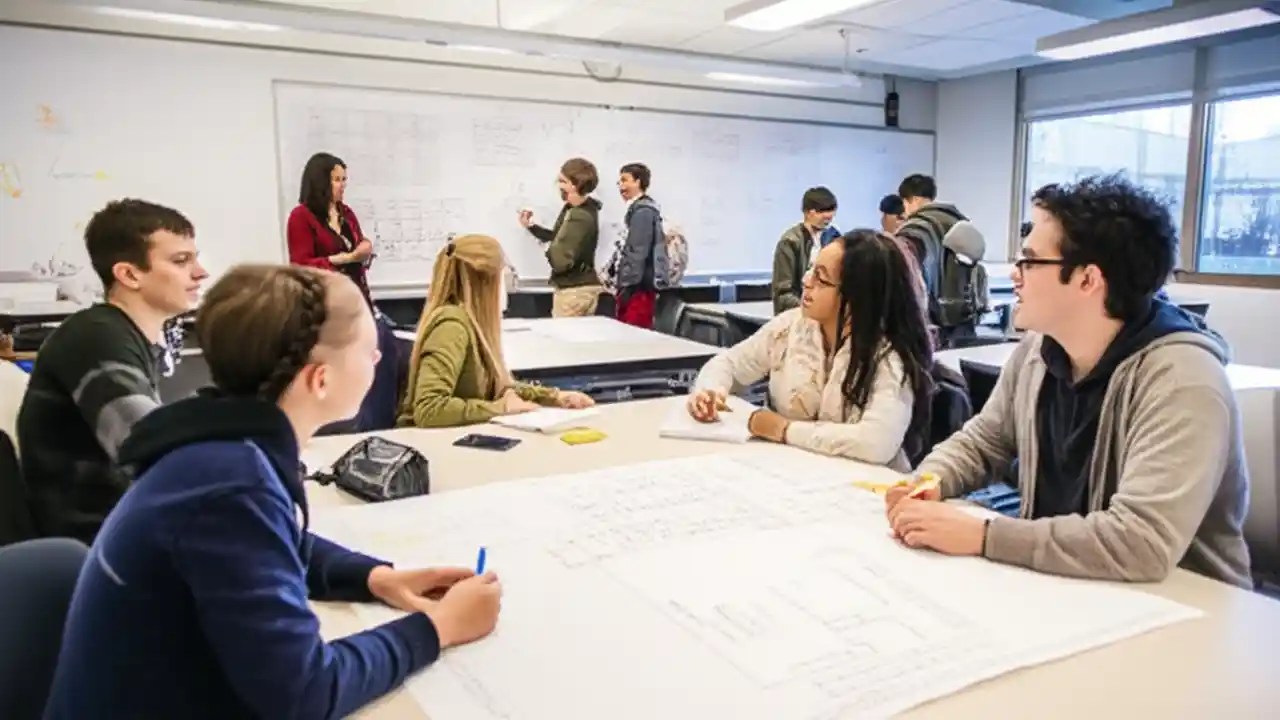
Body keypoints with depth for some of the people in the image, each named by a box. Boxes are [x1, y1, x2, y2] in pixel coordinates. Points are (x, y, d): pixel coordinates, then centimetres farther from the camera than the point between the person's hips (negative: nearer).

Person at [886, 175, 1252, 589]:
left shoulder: (1180, 379, -24)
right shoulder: (1038, 350, -3)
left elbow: (1143, 543, -35)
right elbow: (982, 441, 10)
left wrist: (981, 536, -32)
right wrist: (928, 483, -10)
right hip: (1060, 585, 6)